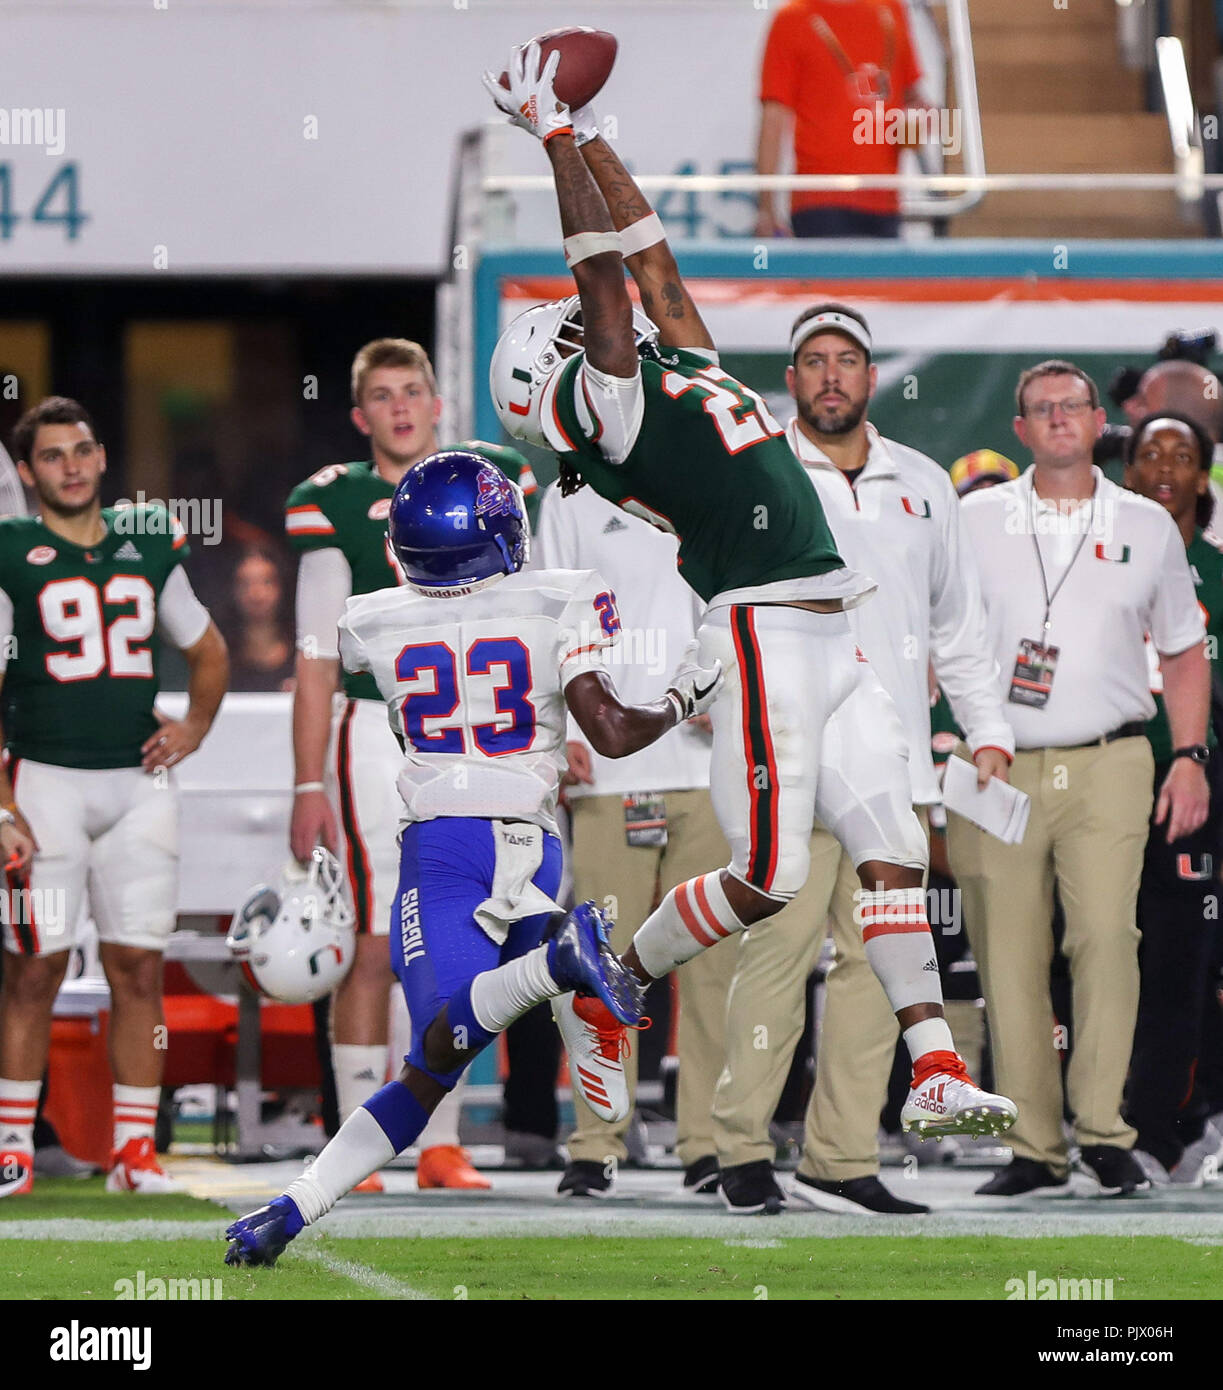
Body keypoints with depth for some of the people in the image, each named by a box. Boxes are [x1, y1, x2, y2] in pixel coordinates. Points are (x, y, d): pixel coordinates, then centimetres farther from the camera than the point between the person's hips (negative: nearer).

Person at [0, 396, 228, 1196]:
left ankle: (136, 1147, 6)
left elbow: (209, 653, 26)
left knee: (139, 967, 2)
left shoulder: (149, 547, 10)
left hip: (139, 782, 4)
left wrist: (194, 728, 9)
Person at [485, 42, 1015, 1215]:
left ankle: (933, 1070, -1)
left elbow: (649, 254, 24)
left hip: (830, 649, 8)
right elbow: (606, 269, -9)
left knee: (890, 848, 1)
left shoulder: (680, 370, 18)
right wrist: (556, 137, -4)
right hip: (765, 637, -8)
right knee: (767, 879, -7)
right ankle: (610, 981, 13)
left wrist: (583, 137, 24)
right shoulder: (613, 405, -5)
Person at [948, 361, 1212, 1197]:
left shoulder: (1148, 527, 11)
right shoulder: (974, 523, 9)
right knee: (1010, 958, -2)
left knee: (1105, 935, -16)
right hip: (998, 771, 0)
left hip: (1108, 765, 0)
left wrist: (1190, 756, 8)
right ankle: (1034, 1149, 3)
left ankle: (1105, 1133, -11)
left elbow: (1185, 654, 18)